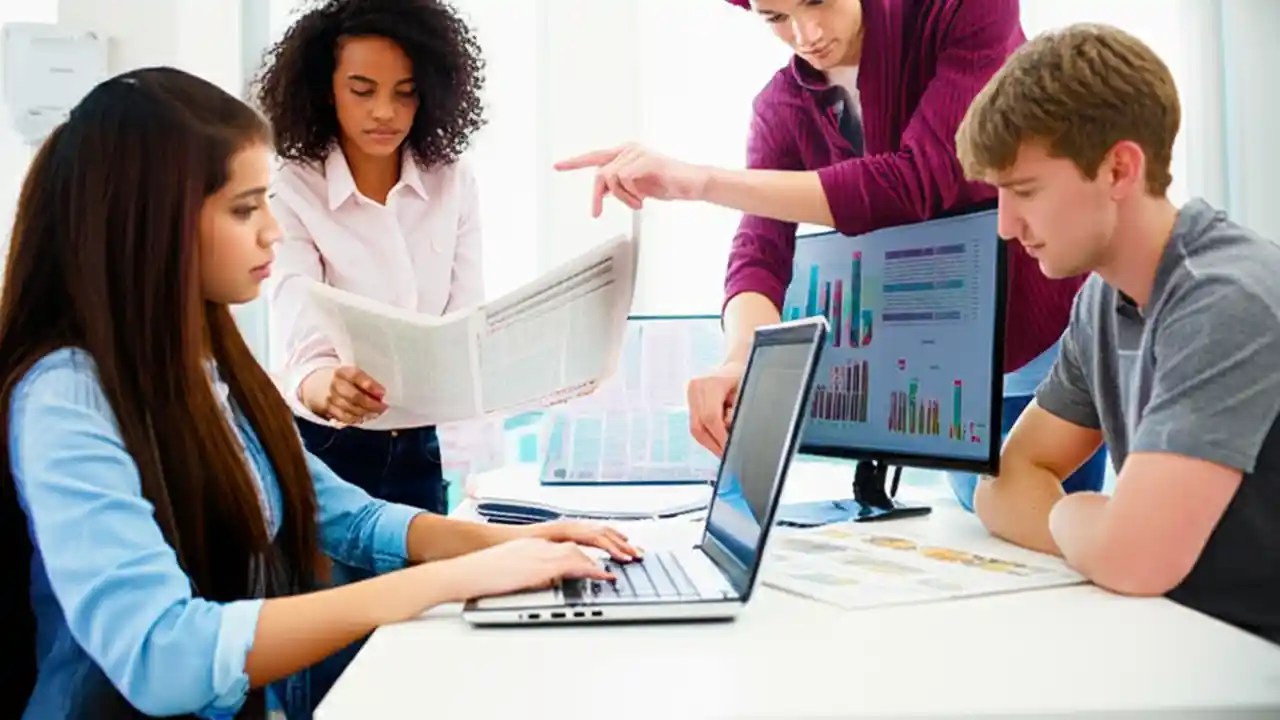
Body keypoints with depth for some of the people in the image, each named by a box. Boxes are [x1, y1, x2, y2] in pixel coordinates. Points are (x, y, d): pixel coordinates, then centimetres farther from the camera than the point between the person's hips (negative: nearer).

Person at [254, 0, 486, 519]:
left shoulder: (454, 184, -4)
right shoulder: (294, 195, -14)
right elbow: (301, 345, -24)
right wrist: (325, 387, -46)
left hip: (420, 447, 3)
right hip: (322, 446, -3)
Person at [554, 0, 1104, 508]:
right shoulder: (782, 108, -5)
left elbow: (915, 183, -33)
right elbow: (760, 252, -15)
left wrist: (699, 182, -35)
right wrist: (742, 359, -39)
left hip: (1063, 342, -4)